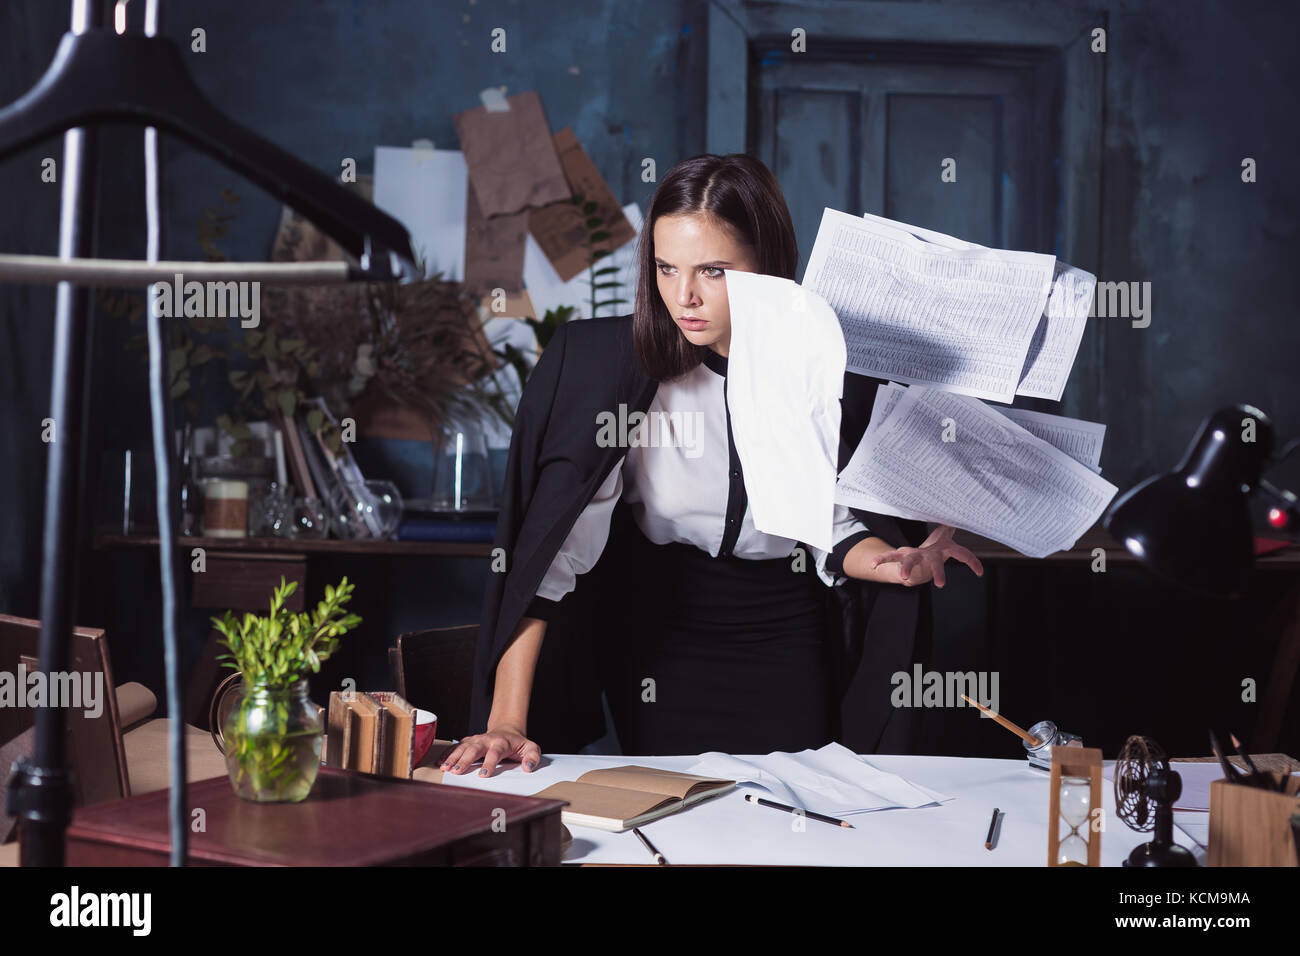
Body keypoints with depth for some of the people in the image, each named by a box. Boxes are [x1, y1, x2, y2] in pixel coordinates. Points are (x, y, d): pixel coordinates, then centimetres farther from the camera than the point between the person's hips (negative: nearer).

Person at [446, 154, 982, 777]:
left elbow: (834, 528, -3)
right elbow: (552, 543, -24)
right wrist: (506, 721, -31)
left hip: (786, 640, 2)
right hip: (656, 628, -1)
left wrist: (892, 563, -26)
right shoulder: (611, 364, -20)